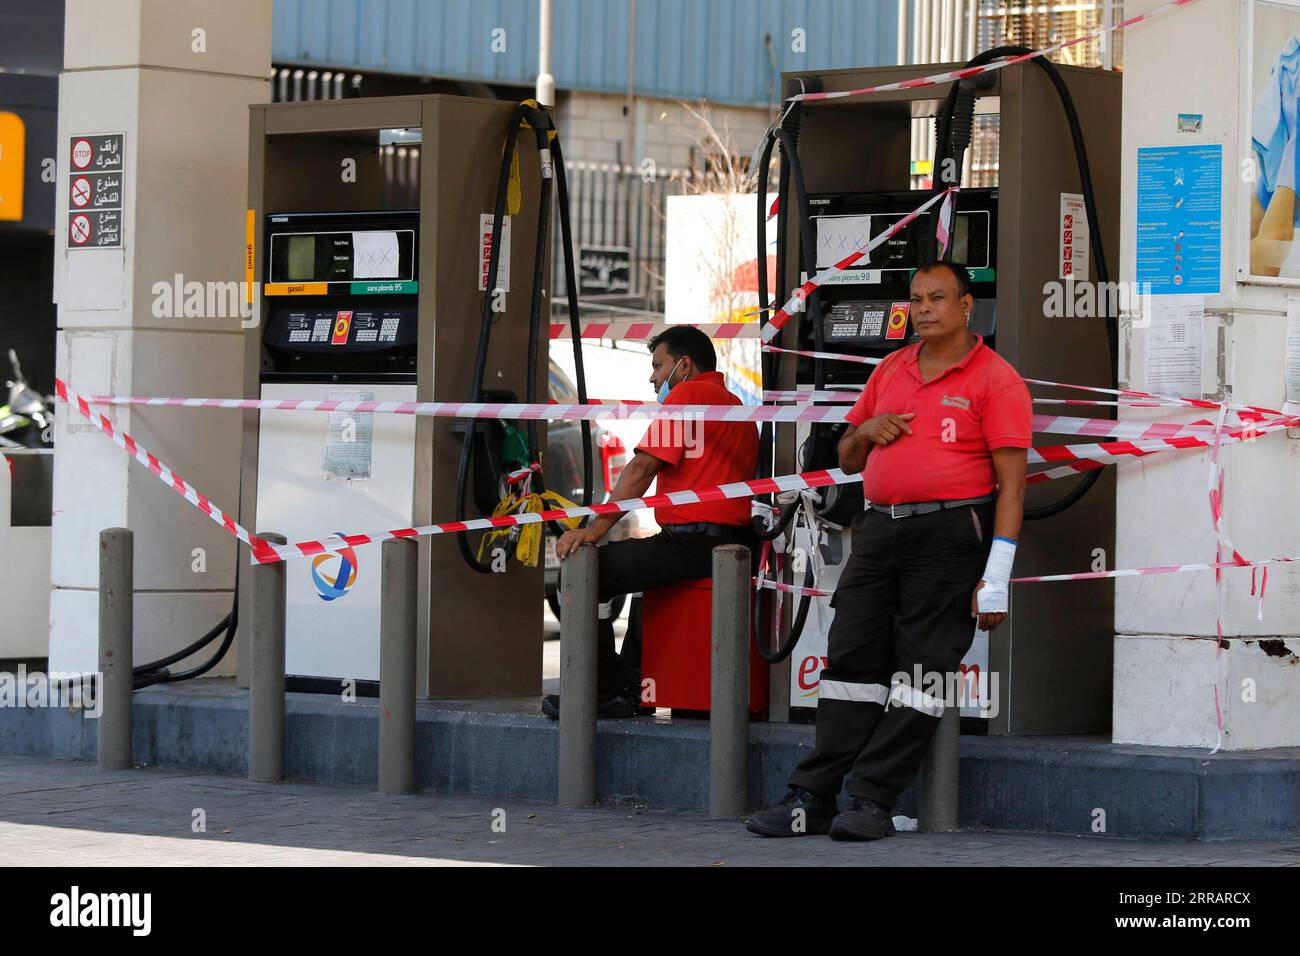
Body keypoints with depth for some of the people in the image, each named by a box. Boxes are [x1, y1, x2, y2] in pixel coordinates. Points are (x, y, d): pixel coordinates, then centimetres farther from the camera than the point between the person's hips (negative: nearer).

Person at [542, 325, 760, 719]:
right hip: (734, 544, 10)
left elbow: (642, 469, -14)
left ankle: (605, 689, -6)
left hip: (694, 542, -10)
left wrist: (596, 528, -17)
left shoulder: (686, 394, -6)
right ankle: (630, 683, 27)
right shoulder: (736, 406, 25)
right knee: (644, 566, 35)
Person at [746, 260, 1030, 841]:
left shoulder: (995, 379, -2)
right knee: (852, 659, 1)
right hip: (879, 529, 6)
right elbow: (847, 459, 26)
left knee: (921, 671, -5)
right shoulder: (890, 371, 17)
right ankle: (813, 799, 0)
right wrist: (866, 431, 1)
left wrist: (996, 577, -15)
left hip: (950, 534, -6)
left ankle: (872, 802, -6)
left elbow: (1011, 481, -8)